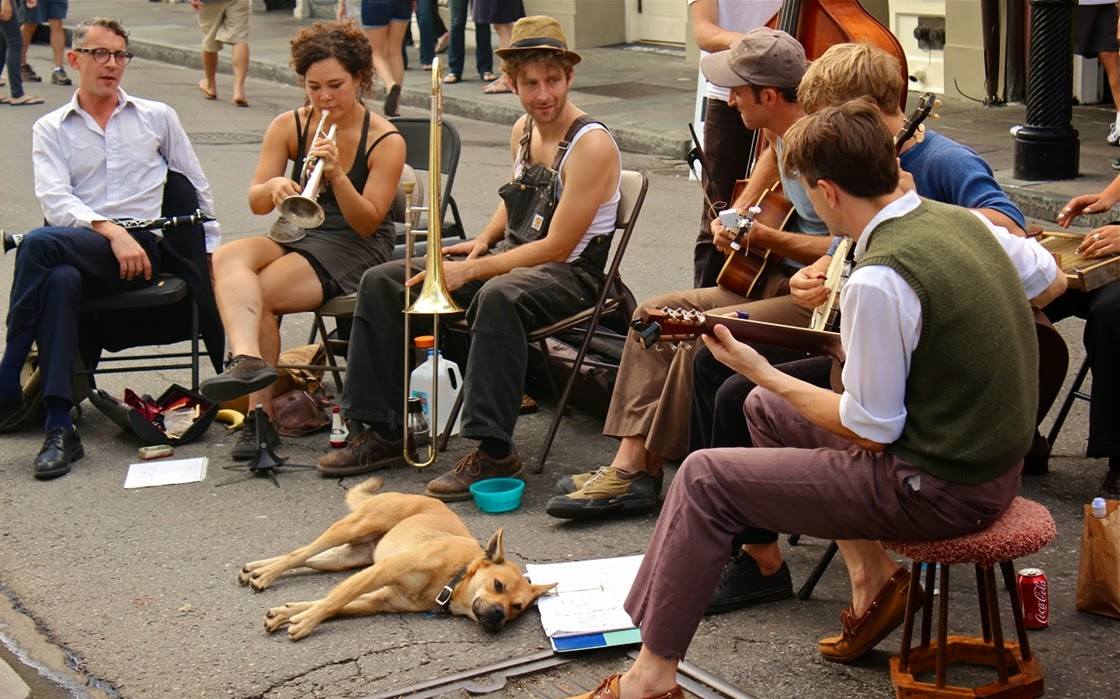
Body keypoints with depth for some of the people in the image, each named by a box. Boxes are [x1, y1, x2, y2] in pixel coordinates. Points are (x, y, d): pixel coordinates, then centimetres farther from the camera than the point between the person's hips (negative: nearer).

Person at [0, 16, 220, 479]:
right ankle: (59, 430, -41)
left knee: (39, 243, -32)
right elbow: (55, 201, -1)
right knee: (61, 278, -38)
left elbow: (198, 190, 23)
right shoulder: (50, 129, 15)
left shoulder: (157, 117, 17)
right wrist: (111, 231, -17)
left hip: (142, 249, -1)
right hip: (77, 248, 1)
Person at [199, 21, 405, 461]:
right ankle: (247, 358, -50)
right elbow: (256, 204, -1)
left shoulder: (386, 141, -7)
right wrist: (274, 186, -25)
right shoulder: (288, 127, 4)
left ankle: (261, 416, -20)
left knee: (261, 295, -27)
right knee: (229, 257, -28)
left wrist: (337, 174, -26)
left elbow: (366, 224, -11)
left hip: (357, 249, -4)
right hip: (299, 236, 4)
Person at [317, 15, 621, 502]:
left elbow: (555, 246, -21)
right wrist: (482, 242, 5)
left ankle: (493, 451, -37)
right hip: (512, 255, 9)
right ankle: (382, 432, 1)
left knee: (498, 295, -43)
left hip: (571, 274, -8)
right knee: (382, 282, -2)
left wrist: (468, 271, -21)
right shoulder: (523, 130, 8)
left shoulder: (591, 146, -17)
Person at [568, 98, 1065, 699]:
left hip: (941, 489, -9)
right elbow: (1053, 281, 18)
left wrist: (760, 371, -10)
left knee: (706, 478, -5)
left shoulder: (878, 282, -27)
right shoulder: (964, 219, 0)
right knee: (767, 410, 21)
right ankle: (872, 575, 22)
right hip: (993, 455, 9)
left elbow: (871, 433, -19)